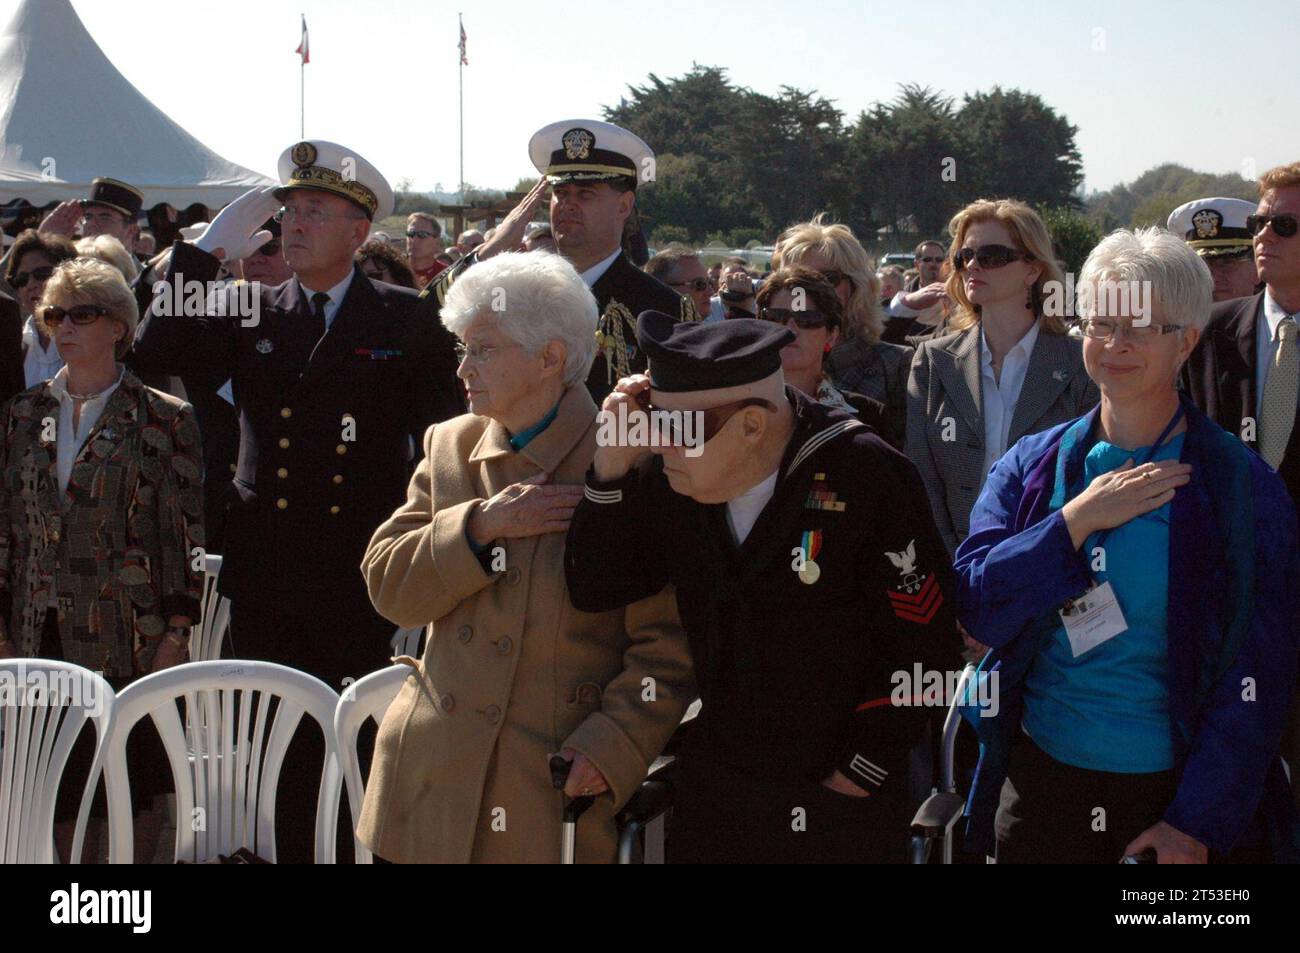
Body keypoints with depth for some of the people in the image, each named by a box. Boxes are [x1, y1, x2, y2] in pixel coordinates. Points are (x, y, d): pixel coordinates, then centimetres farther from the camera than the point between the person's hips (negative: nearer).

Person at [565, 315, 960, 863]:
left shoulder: (865, 477, -20)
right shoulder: (669, 480, -6)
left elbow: (919, 641, -15)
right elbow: (595, 591, -4)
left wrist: (861, 772, -10)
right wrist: (613, 467, -16)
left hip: (844, 799, -4)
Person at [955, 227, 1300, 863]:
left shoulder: (1241, 484, -5)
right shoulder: (1031, 465, 4)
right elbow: (975, 607, -6)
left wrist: (1196, 822, -14)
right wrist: (1077, 520, -15)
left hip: (1176, 786, -2)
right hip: (1040, 782, 3)